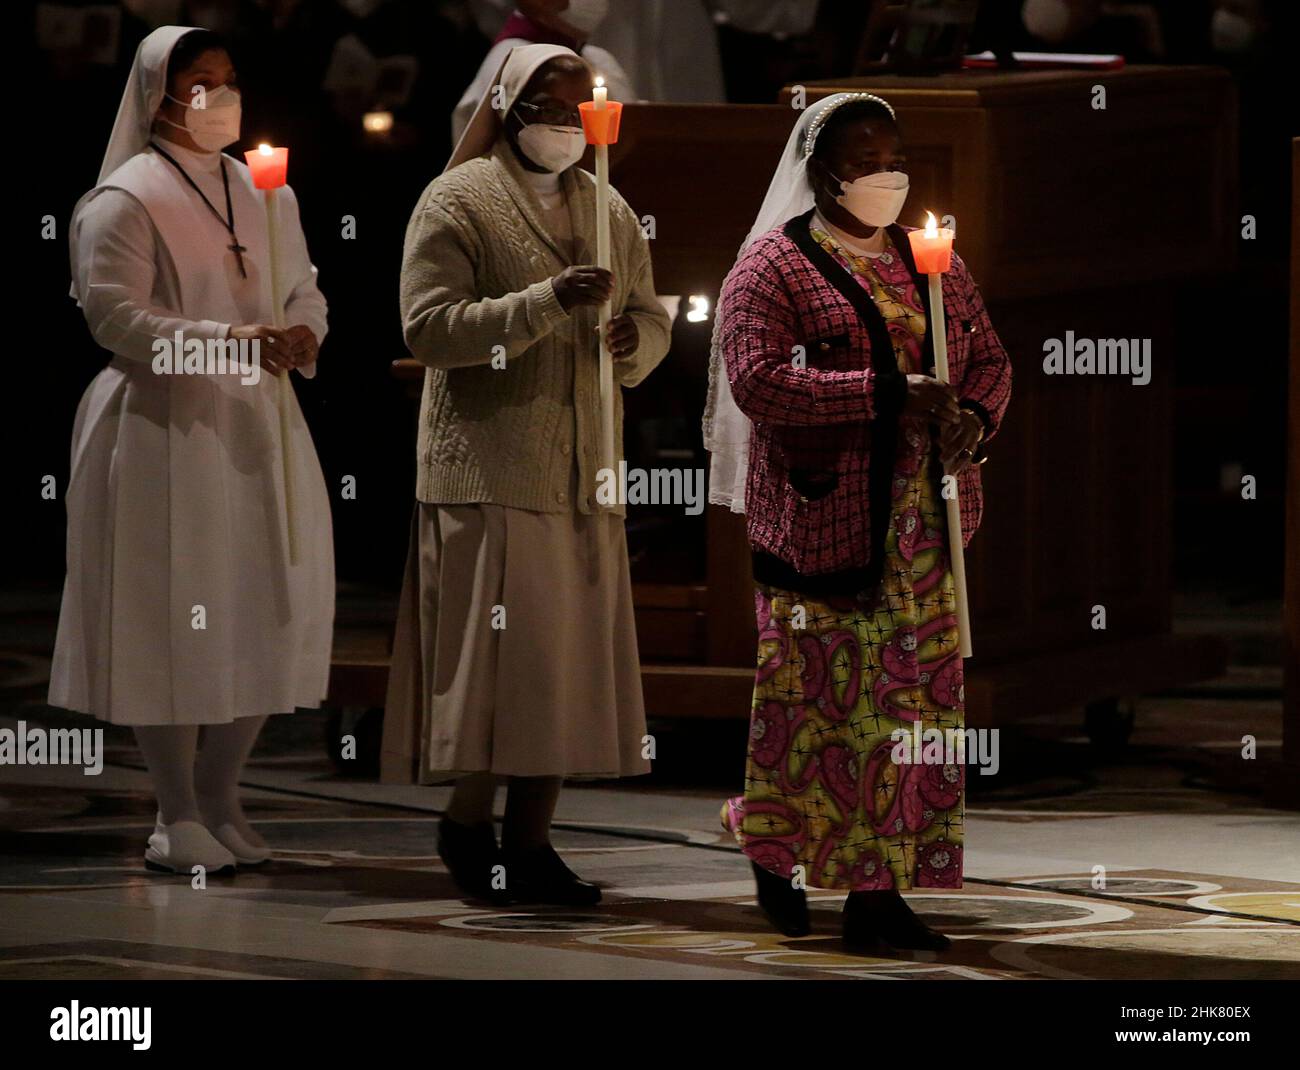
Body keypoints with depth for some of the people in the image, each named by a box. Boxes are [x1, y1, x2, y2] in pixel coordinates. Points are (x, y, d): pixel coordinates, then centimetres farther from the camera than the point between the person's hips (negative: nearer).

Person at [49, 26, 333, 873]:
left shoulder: (263, 193, 13)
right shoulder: (126, 199, -7)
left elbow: (305, 288, 14)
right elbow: (111, 313, -15)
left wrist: (303, 334, -10)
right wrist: (224, 342, -24)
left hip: (259, 429, 6)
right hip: (165, 431, -6)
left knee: (269, 611, 6)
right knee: (172, 615, -3)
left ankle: (219, 796, 19)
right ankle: (177, 817, 6)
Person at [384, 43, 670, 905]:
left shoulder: (608, 210, 16)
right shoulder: (458, 202, -3)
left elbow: (654, 320, 22)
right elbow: (428, 327, -13)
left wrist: (635, 335, -4)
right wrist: (548, 301, -23)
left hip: (583, 476, 6)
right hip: (490, 470, -6)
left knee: (571, 663, 3)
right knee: (500, 651, -9)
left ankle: (530, 845, 8)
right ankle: (468, 820, 7)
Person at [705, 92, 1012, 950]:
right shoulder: (774, 265, -4)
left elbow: (990, 359, 17)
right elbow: (756, 379, -17)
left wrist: (975, 418, -7)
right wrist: (887, 393, -23)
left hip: (920, 518, 5)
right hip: (821, 517, -5)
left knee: (912, 692, 1)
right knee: (812, 687, 0)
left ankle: (879, 890, 4)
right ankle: (775, 851, 25)